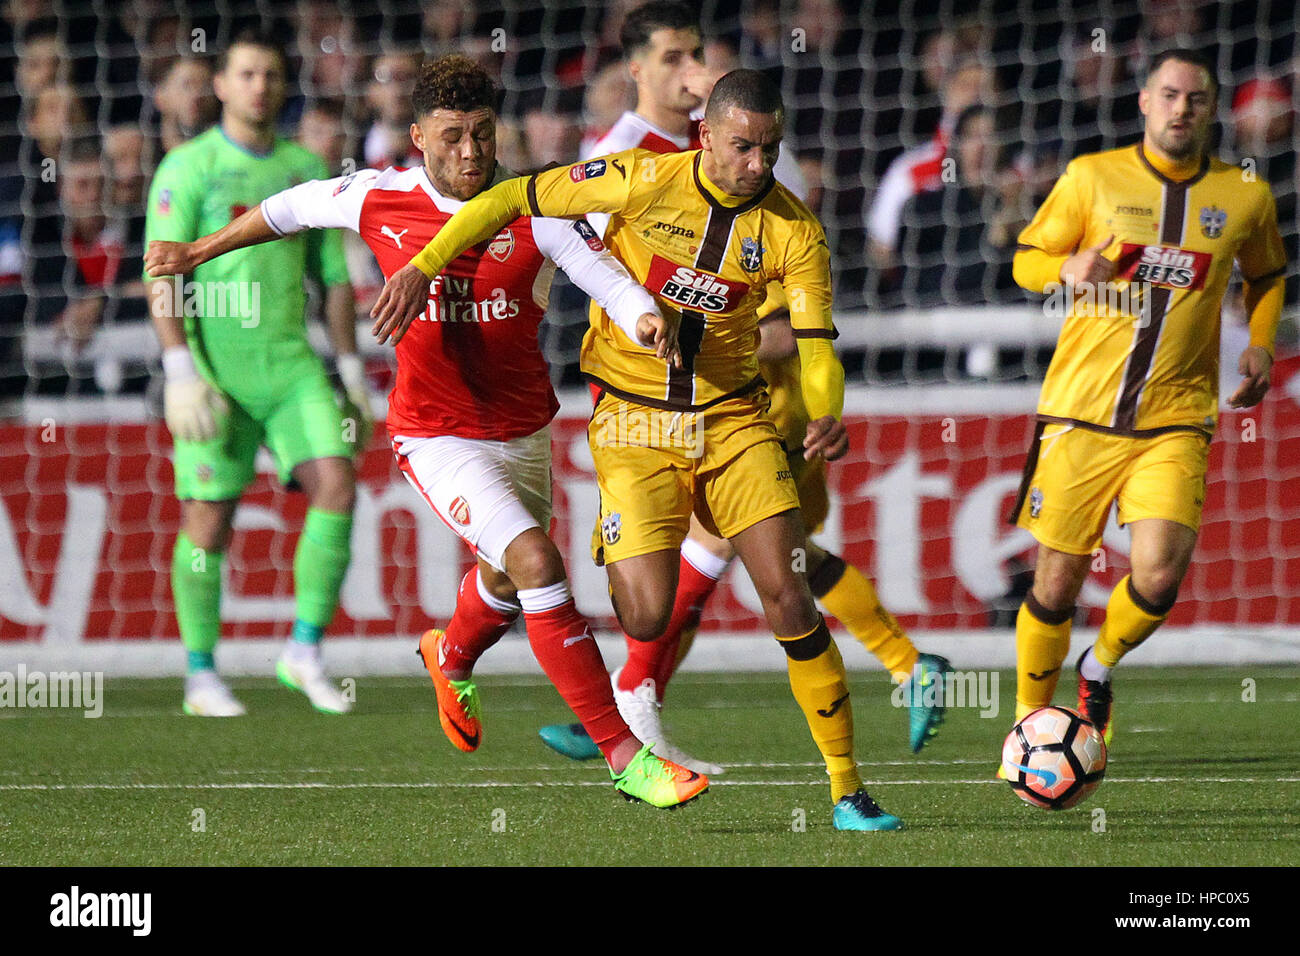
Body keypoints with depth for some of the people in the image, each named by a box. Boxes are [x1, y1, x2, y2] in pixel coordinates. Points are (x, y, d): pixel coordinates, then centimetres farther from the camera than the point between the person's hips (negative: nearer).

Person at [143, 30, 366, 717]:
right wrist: (181, 371, -18)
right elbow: (161, 274, -9)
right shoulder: (188, 167, -3)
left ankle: (305, 652, -3)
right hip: (215, 368, -4)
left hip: (290, 362, 4)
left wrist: (351, 372, 12)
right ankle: (201, 678, 10)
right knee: (208, 519, -3)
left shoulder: (307, 170, 12)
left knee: (336, 483, -13)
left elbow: (334, 277, 17)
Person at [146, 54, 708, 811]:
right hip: (439, 437, -3)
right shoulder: (381, 201, -10)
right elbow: (292, 209, 9)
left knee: (508, 581, 25)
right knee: (538, 565, -21)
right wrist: (200, 253, 19)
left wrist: (647, 318, -42)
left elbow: (611, 279, -20)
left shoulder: (534, 214, -12)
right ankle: (625, 756, -19)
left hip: (524, 430, 3)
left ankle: (453, 657, 63)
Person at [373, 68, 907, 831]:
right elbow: (513, 198, -4)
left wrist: (828, 416, -31)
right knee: (647, 617, -16)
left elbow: (816, 344, -9)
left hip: (732, 418, 2)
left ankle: (846, 786, -1)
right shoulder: (642, 181, -12)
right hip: (634, 424, -2)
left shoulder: (793, 229, -7)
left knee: (787, 595, -10)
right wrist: (423, 266, -10)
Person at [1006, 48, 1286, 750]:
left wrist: (1260, 346, 9)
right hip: (1081, 411, -1)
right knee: (1058, 581, 0)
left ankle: (1100, 667, 13)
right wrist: (1068, 270, -14)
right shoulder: (1092, 177, 1)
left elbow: (1265, 277, 25)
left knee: (1160, 574, -18)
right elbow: (1025, 261, 7)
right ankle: (1029, 720, 22)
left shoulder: (1245, 197, 6)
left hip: (1176, 420, 1)